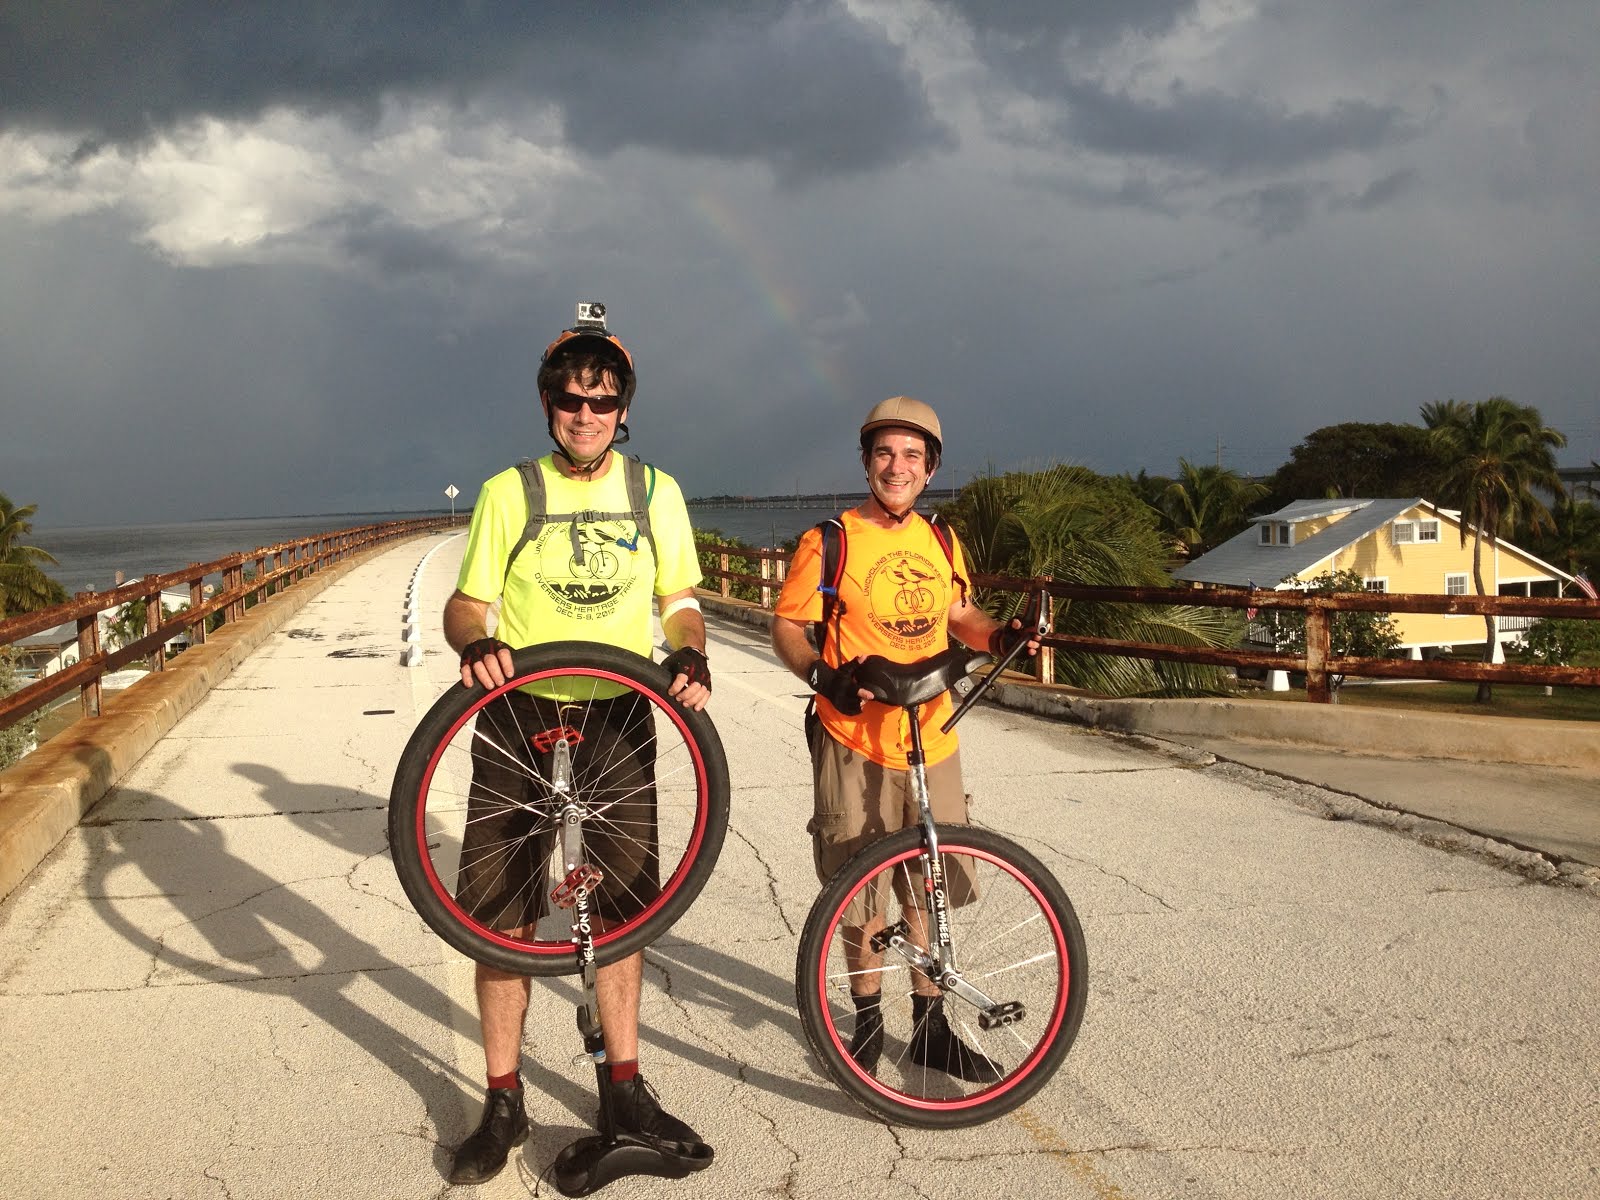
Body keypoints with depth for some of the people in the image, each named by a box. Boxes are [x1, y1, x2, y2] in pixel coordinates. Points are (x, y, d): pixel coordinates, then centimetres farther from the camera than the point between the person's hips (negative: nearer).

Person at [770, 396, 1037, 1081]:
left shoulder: (941, 542, 8)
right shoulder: (830, 542, -7)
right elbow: (785, 625, -6)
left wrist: (1001, 637, 0)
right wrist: (822, 673, -24)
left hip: (931, 741, 4)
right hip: (854, 745, -4)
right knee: (860, 894, 6)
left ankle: (930, 1027, 28)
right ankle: (867, 1017, 27)